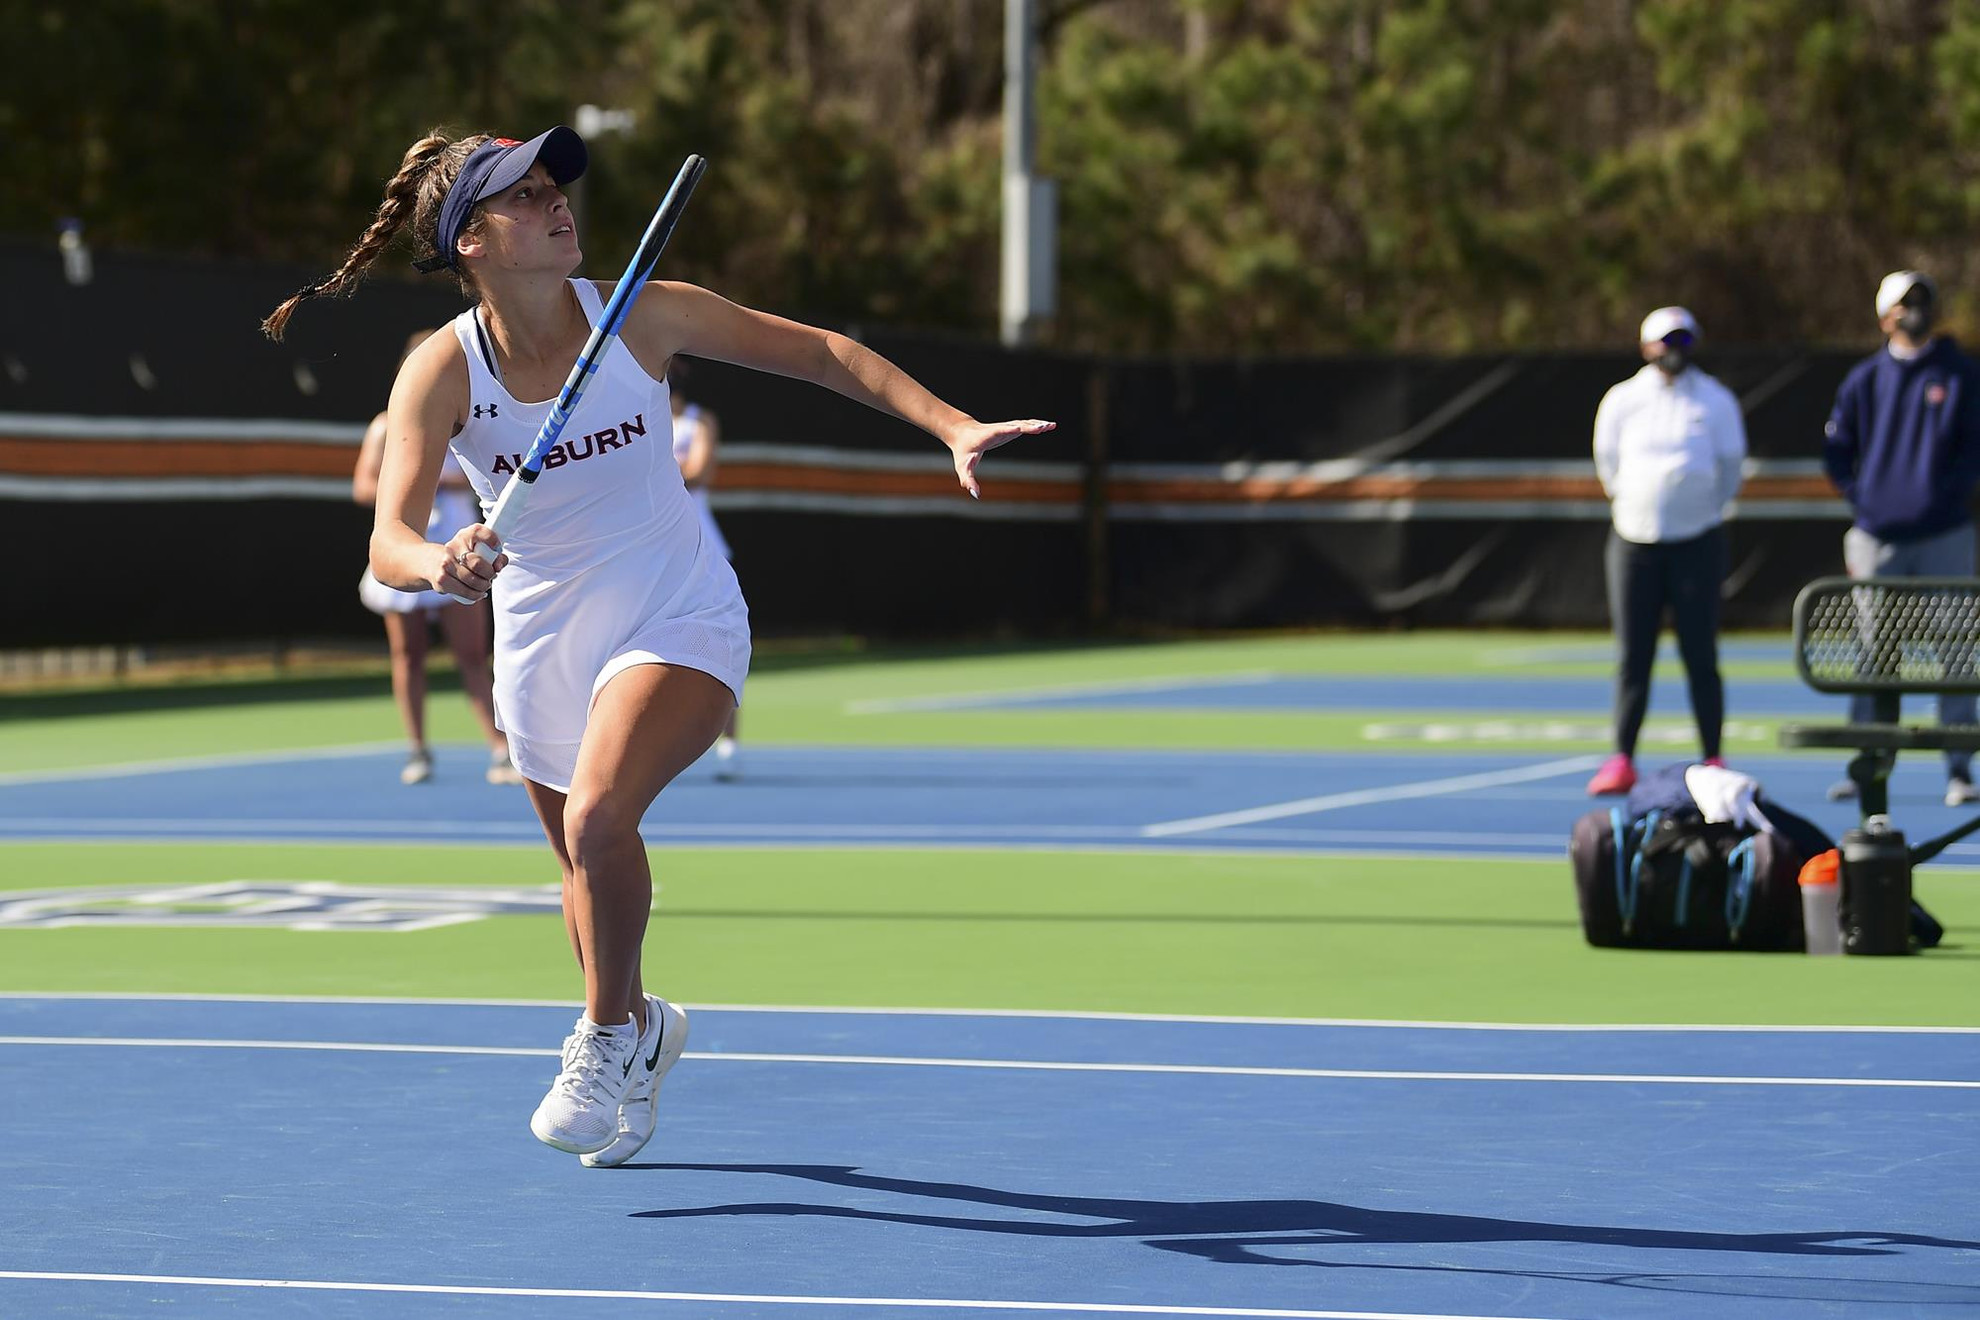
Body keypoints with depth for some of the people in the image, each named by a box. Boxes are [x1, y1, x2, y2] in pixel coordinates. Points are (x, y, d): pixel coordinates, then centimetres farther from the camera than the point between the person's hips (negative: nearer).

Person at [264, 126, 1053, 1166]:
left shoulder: (642, 318, -15)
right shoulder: (442, 372, -16)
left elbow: (818, 351, -7)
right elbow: (388, 541, -27)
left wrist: (954, 427, -17)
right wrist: (439, 564, -51)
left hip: (677, 624, -2)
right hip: (542, 644, 2)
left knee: (598, 815, -27)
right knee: (588, 872, 17)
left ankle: (607, 1034, -5)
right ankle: (642, 1034, 47)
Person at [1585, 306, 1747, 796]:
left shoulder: (1716, 401, 4)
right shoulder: (1622, 400, 6)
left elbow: (1729, 466, 13)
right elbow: (1607, 462, 17)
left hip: (1697, 540, -1)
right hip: (1634, 538, 1)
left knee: (1700, 654, -2)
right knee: (1632, 655, 0)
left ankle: (1713, 761, 2)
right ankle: (1622, 761, 4)